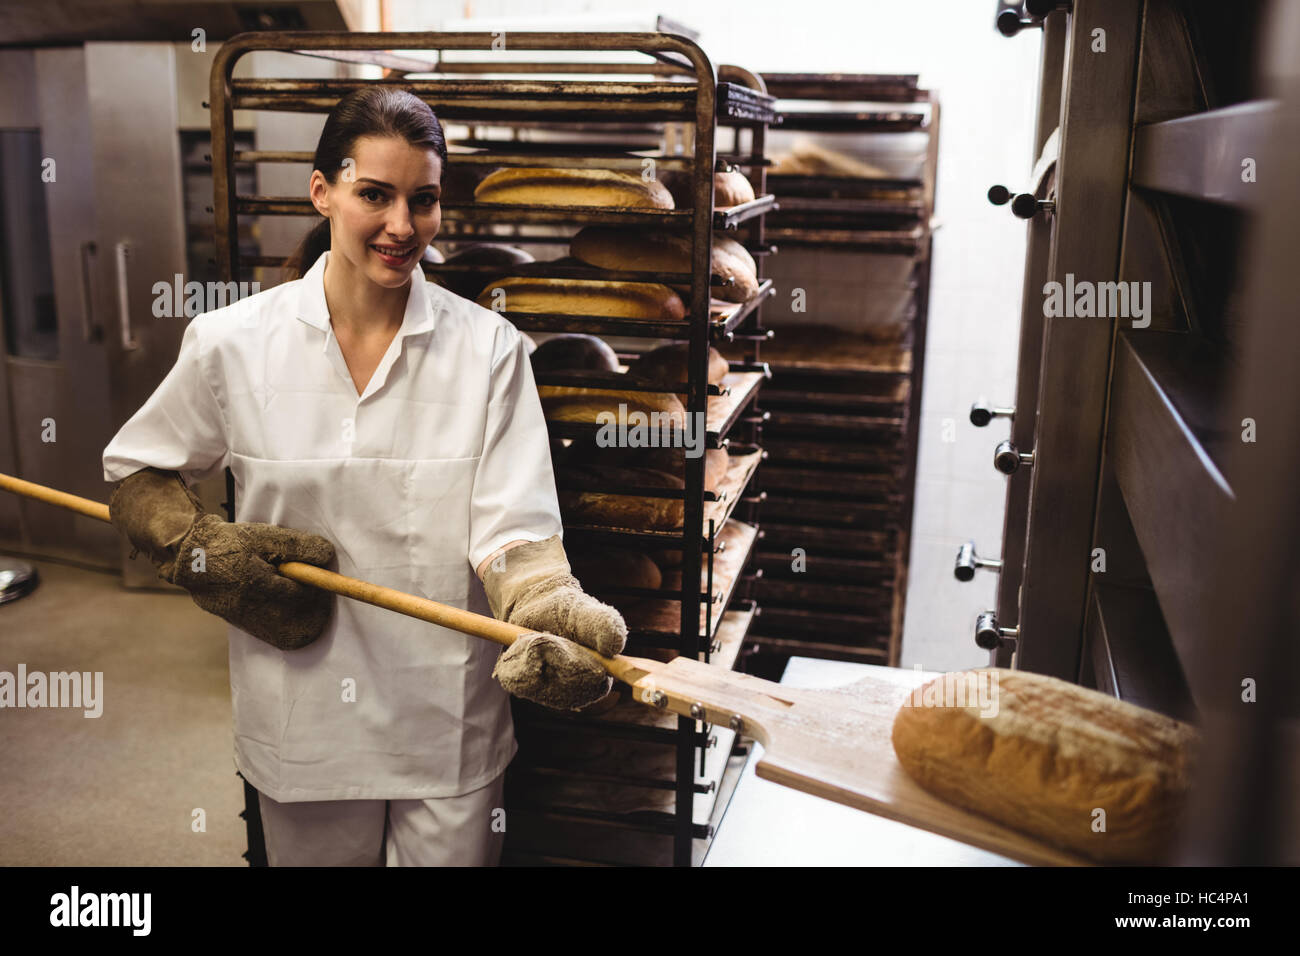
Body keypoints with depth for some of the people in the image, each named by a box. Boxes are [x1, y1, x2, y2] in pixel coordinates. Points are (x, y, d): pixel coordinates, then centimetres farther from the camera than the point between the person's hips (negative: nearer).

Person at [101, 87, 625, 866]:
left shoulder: (488, 348, -7)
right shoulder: (235, 342, -5)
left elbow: (513, 527, -15)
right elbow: (135, 474, 9)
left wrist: (552, 615, -35)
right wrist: (203, 550, -10)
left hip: (451, 726, -1)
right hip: (301, 726, 1)